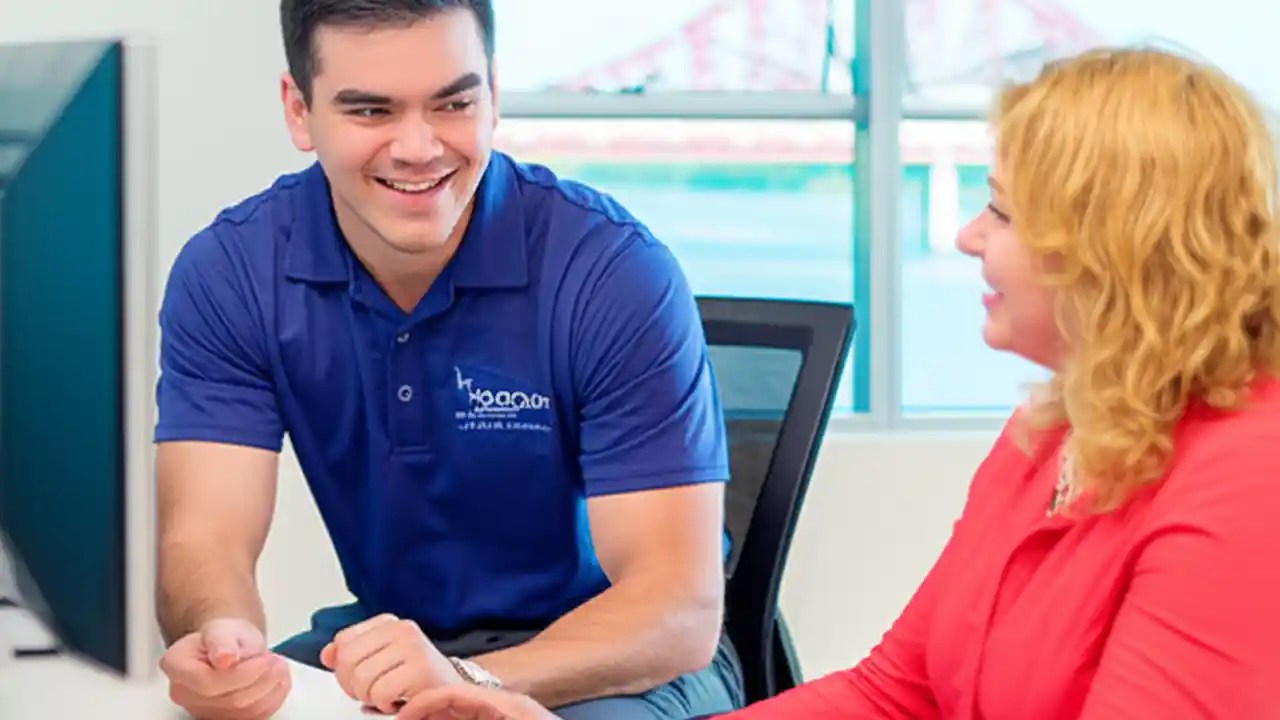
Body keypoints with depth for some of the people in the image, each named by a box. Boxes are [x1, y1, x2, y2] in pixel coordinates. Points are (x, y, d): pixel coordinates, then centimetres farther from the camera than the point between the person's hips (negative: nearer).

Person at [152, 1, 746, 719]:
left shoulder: (616, 270, -20)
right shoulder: (226, 273, -9)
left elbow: (682, 608, -24)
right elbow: (208, 535, -15)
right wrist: (222, 640, -40)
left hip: (626, 660, -2)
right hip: (393, 642, 3)